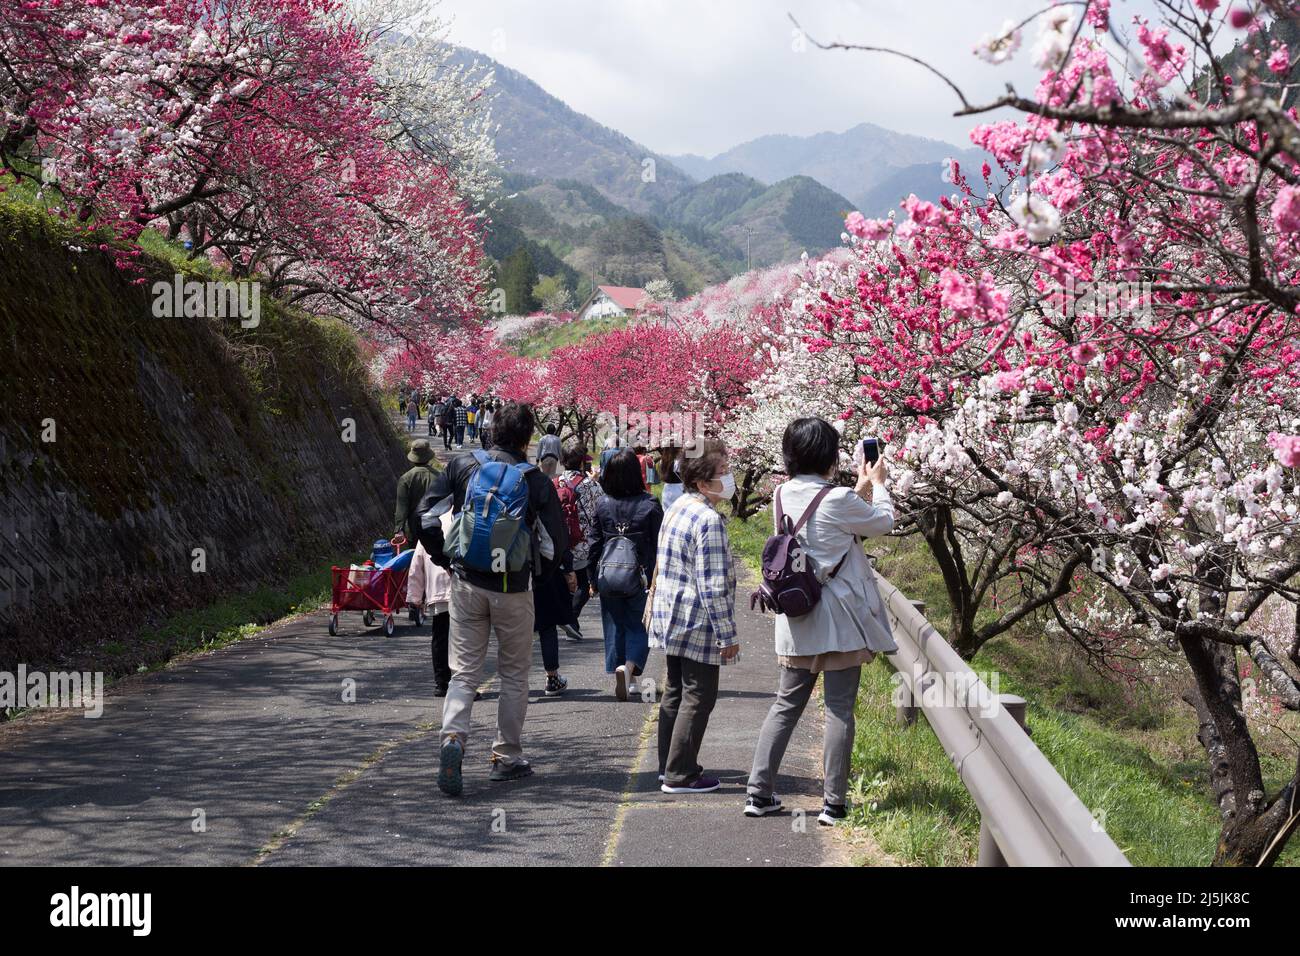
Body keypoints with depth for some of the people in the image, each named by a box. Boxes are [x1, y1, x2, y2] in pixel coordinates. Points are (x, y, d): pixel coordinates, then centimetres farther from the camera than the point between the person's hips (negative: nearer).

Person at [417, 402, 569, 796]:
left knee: (464, 672, 6)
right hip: (513, 590, -1)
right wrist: (537, 577, 13)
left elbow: (425, 516, -2)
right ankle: (507, 756, 18)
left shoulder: (462, 466, 0)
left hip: (466, 583, 2)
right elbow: (557, 541, -3)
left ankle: (453, 738, -18)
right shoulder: (536, 481, -5)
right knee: (514, 675, 13)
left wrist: (445, 558, 11)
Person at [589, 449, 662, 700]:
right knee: (638, 626, 8)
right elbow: (659, 545, -5)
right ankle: (628, 666, -17)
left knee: (614, 625, 13)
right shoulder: (649, 505, -8)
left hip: (608, 576, 2)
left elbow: (594, 543, 3)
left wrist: (594, 576, 12)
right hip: (641, 577, -2)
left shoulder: (603, 504, -2)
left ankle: (624, 679, 16)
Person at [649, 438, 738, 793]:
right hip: (698, 626, -10)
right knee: (698, 698, 0)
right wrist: (727, 635, -17)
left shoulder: (676, 510, 9)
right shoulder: (709, 521, -21)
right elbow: (712, 586, -23)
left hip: (671, 619, 10)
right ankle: (680, 775, 4)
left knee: (675, 692, 18)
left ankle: (670, 765, 27)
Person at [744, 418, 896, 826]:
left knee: (786, 704, 14)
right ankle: (834, 803, 6)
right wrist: (877, 485, 16)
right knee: (839, 709, 3)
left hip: (796, 622, 6)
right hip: (839, 619, -6)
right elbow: (884, 522, 0)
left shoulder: (782, 495, 2)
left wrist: (860, 490, 18)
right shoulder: (837, 500, -17)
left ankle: (758, 792, 14)